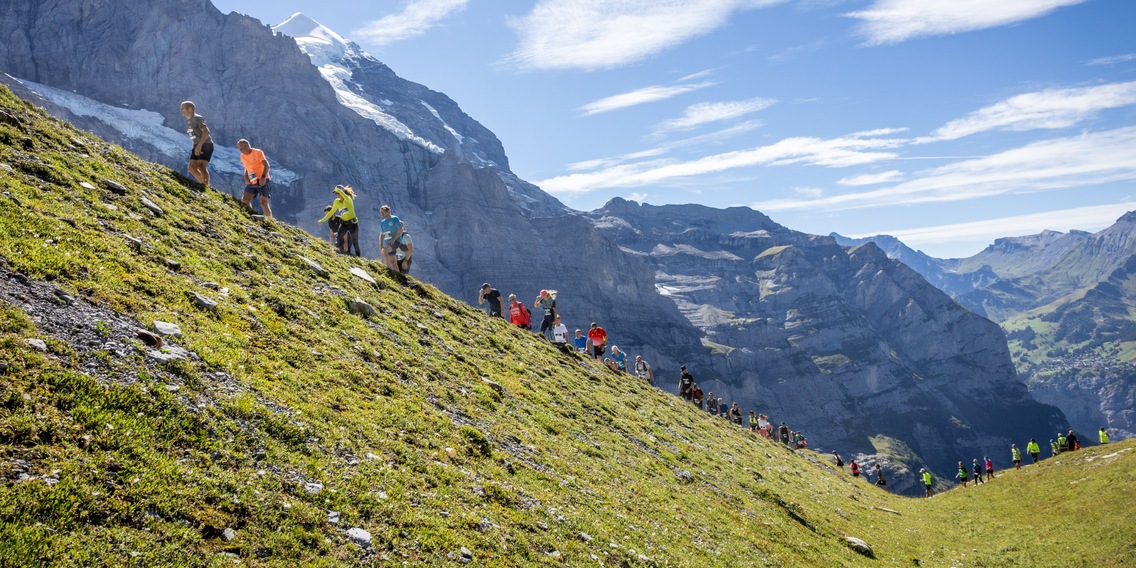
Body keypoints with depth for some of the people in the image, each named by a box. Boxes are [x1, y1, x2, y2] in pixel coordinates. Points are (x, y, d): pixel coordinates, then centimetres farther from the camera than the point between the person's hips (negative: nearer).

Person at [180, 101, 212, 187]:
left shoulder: (197, 118, -11)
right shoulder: (187, 121, 16)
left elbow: (206, 132, -24)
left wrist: (199, 145, -29)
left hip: (206, 145, -9)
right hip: (197, 146, 9)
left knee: (201, 166, -22)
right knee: (192, 168, 1)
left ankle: (206, 187, -25)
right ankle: (203, 185, 10)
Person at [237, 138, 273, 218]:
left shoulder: (257, 152, -9)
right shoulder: (242, 157, 10)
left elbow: (266, 165, -17)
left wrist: (263, 177, -30)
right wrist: (246, 179, 4)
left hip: (263, 181, -7)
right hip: (252, 183, 7)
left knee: (263, 203, -13)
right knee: (244, 201, -2)